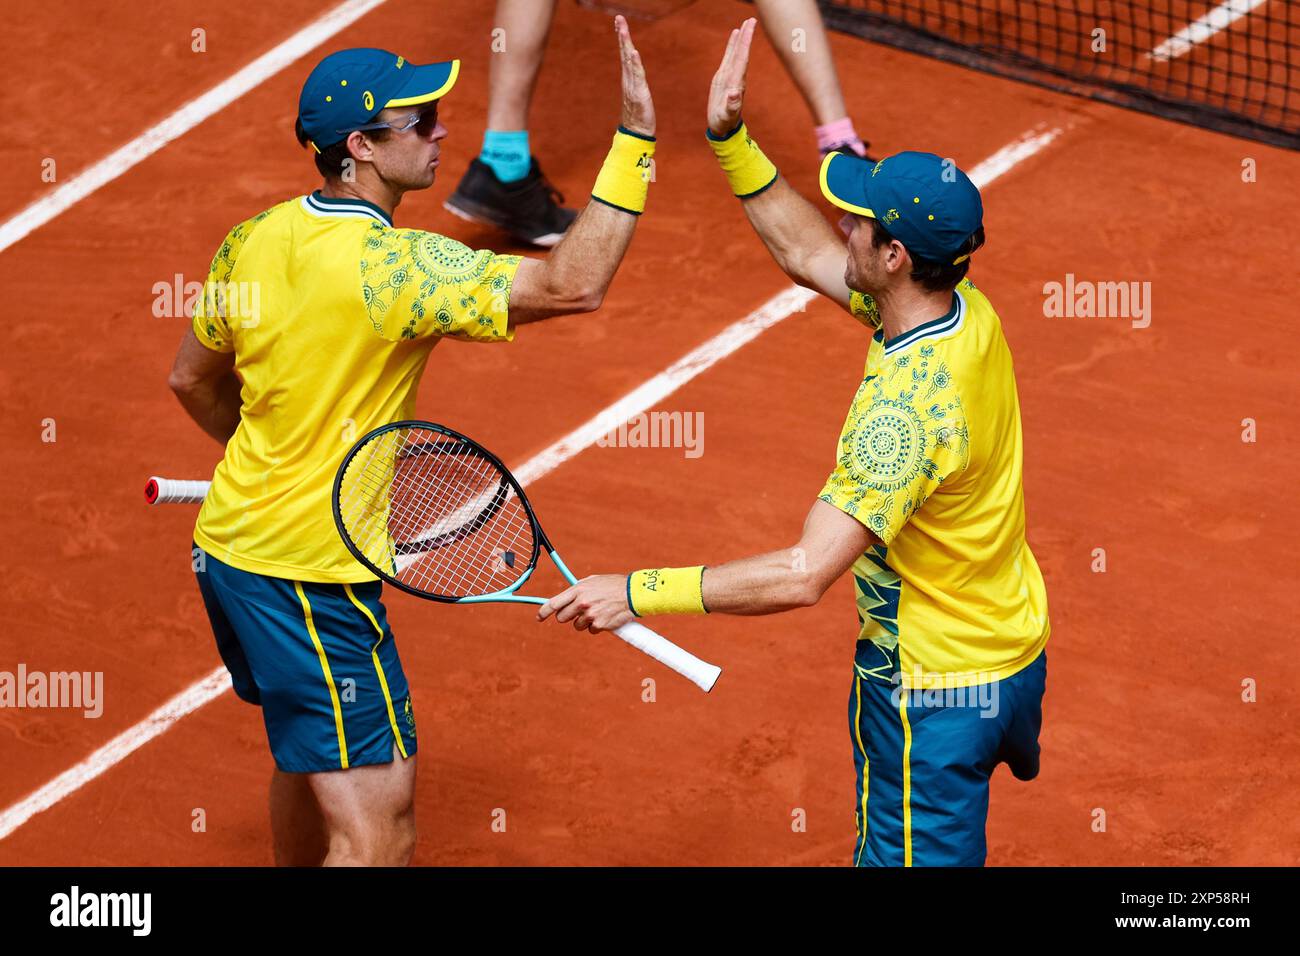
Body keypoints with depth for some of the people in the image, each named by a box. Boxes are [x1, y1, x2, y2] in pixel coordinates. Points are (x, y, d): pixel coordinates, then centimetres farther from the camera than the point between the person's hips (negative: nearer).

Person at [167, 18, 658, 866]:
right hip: (312, 576, -9)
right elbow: (574, 286, -28)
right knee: (378, 835, -8)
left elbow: (193, 379, 16)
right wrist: (635, 136, -26)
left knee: (309, 753, 30)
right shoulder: (391, 266, -24)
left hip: (231, 545, 9)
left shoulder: (255, 239, 1)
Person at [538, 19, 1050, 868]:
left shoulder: (906, 407, -33)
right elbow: (804, 252, 9)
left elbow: (803, 577, -36)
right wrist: (731, 137, 1)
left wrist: (637, 591, -32)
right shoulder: (969, 311, -6)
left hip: (934, 691, -9)